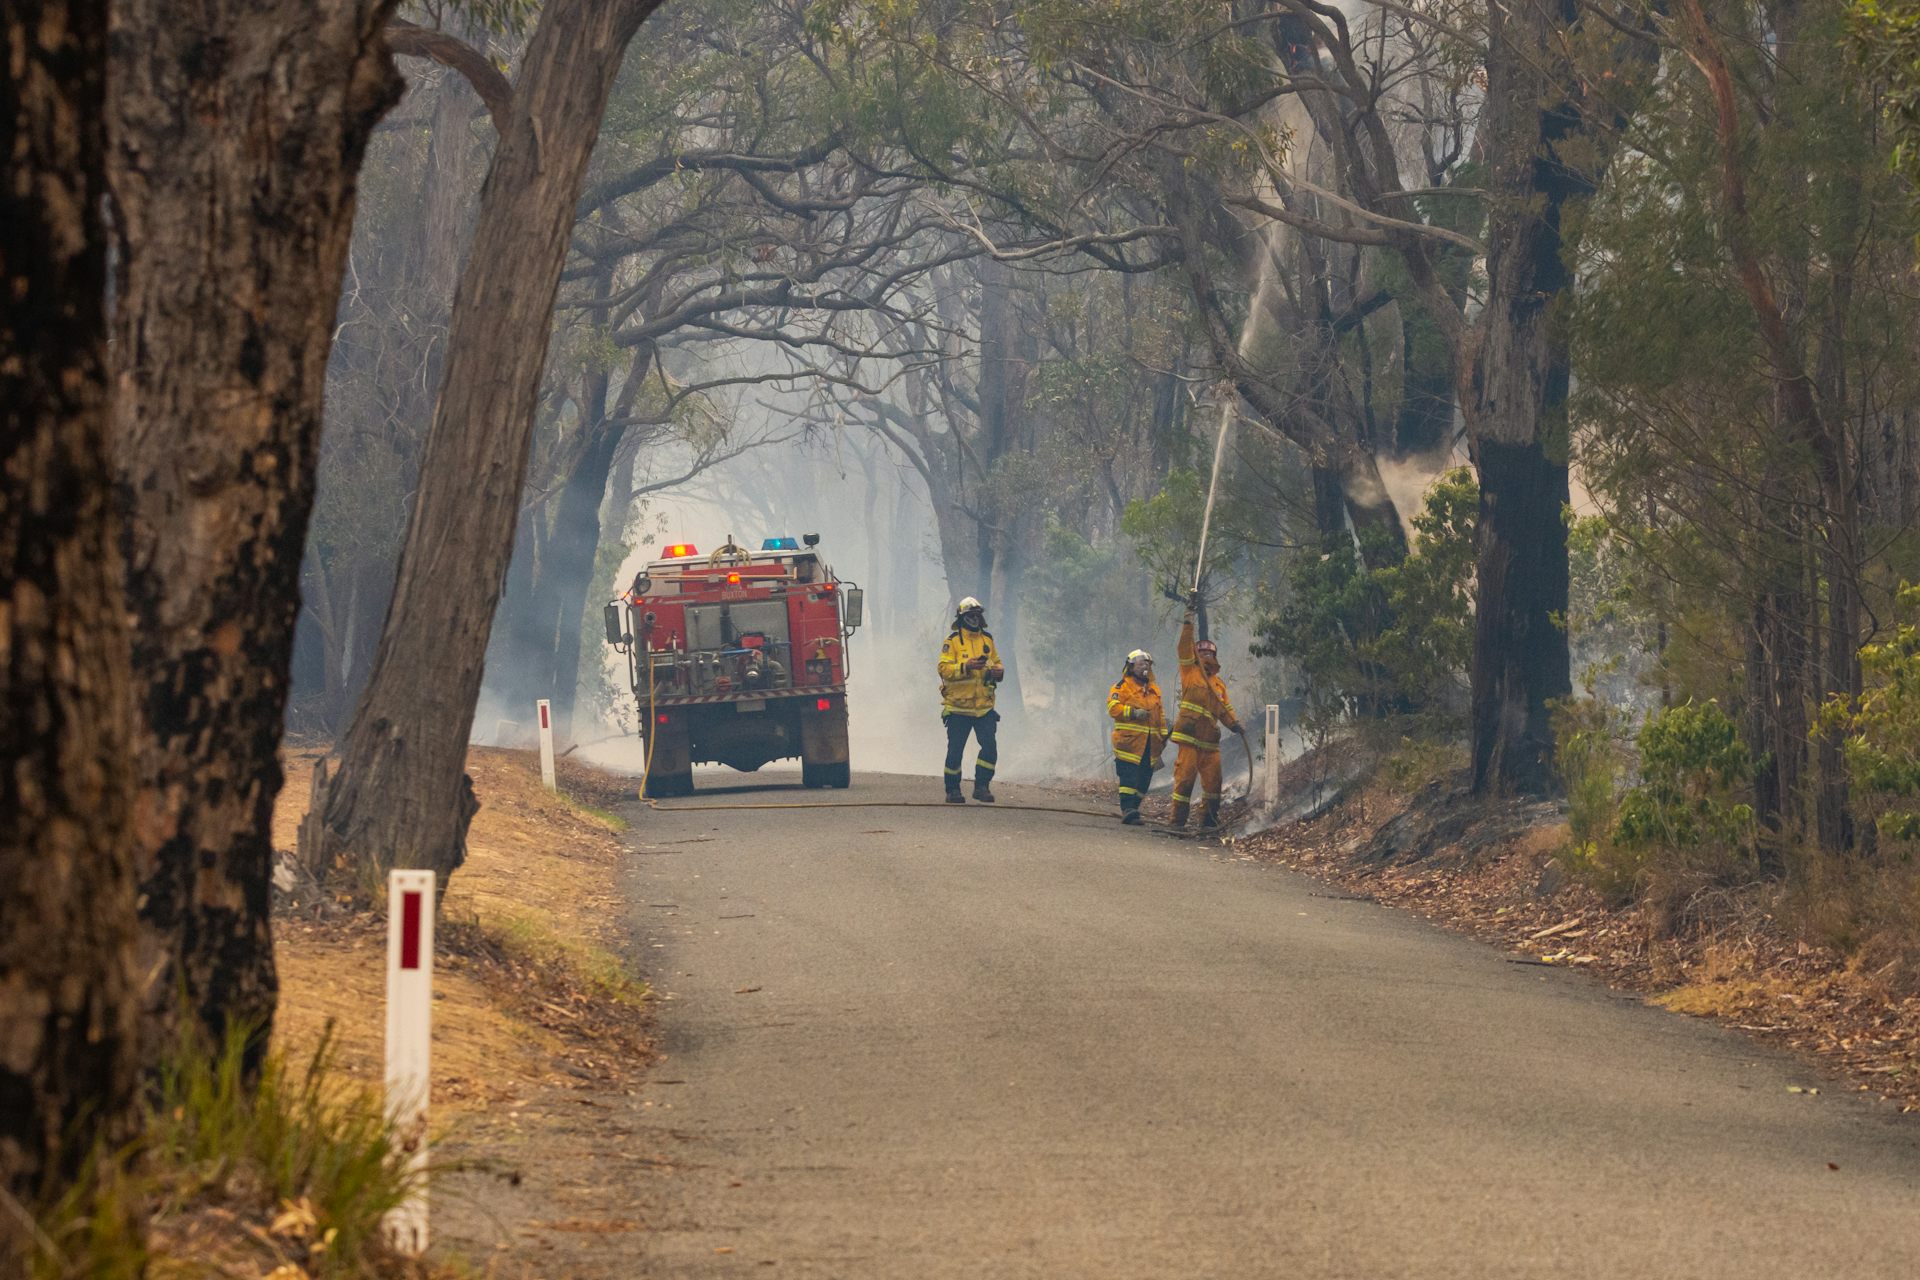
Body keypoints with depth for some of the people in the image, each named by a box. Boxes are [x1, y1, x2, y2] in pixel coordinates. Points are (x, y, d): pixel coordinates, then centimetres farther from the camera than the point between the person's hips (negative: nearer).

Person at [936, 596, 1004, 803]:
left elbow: (996, 663, 18)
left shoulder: (987, 639, 12)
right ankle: (952, 790, 13)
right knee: (955, 751, 2)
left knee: (989, 747, -8)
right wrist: (966, 666, -26)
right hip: (958, 707, -4)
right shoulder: (952, 641, -3)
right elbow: (944, 669, -12)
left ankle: (981, 786, 2)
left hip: (984, 707, 4)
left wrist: (998, 671, -5)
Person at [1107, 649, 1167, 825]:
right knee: (1129, 776, -13)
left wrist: (1163, 735, 19)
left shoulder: (1154, 690, 20)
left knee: (1144, 778, 5)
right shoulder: (1122, 686, 0)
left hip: (1150, 743, 6)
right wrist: (1133, 712, -20)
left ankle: (1132, 808, 12)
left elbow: (1161, 714, 25)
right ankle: (1128, 810, -19)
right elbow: (1113, 707, -11)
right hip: (1129, 740, -6)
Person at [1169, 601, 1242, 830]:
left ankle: (1209, 819, 13)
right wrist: (1189, 617, -8)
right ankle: (1177, 818, -2)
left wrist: (1234, 723, -3)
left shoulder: (1219, 683, 20)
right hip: (1189, 736, -5)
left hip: (1210, 740, 5)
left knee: (1212, 780, 4)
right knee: (1184, 777, -8)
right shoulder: (1190, 671, 7)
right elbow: (1185, 645, -2)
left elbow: (1225, 708, 17)